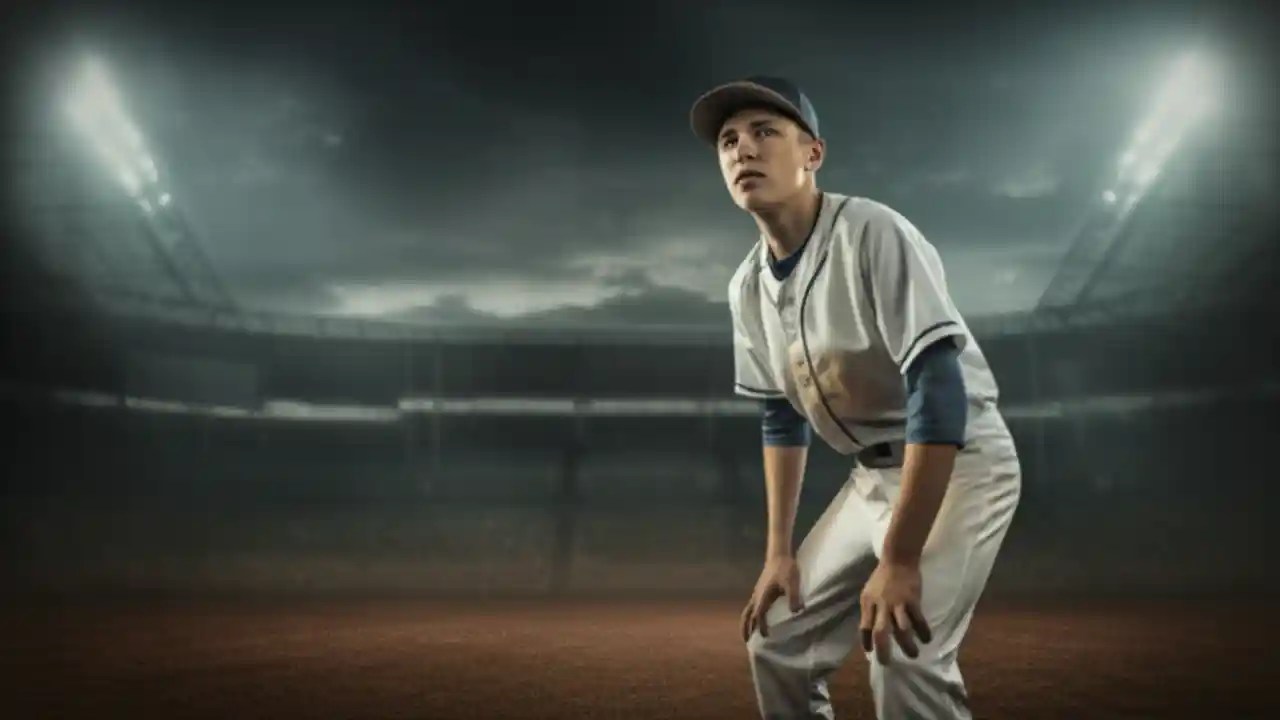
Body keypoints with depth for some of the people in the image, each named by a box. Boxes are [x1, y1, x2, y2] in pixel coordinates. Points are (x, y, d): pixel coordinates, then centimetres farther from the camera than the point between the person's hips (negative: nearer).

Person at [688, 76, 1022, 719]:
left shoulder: (873, 234, -24)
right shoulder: (748, 286, 0)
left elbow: (940, 390, -31)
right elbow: (781, 415, 12)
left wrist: (899, 560, -33)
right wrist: (779, 550, 7)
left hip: (960, 461, -7)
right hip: (873, 475, 8)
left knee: (903, 656, -26)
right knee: (778, 643, 10)